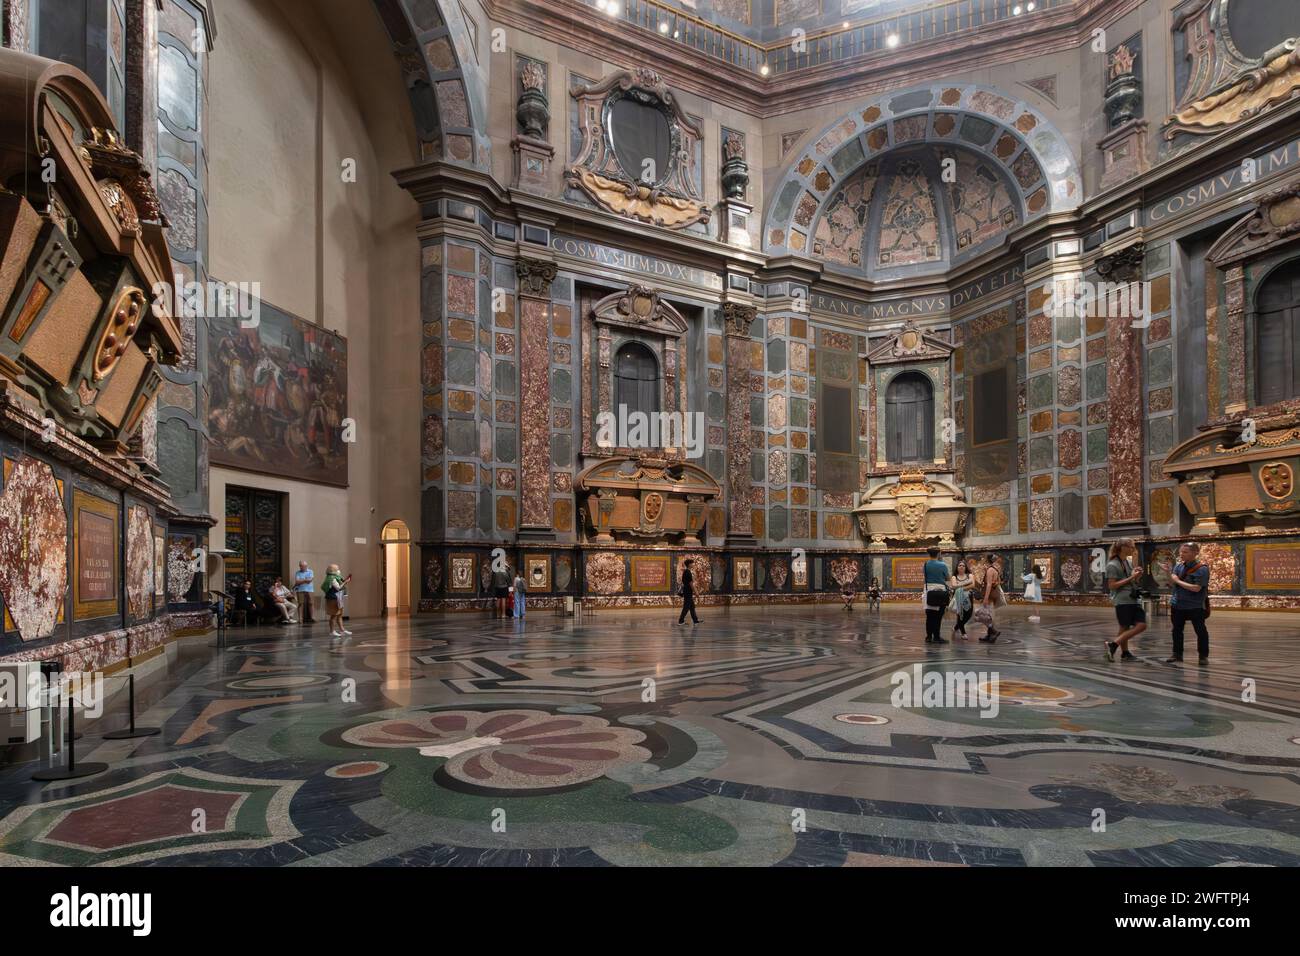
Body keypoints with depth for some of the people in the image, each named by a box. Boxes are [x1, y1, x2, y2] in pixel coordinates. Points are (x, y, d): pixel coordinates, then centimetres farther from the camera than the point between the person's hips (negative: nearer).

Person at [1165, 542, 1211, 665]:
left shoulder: (1202, 568, -16)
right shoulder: (1179, 565, 1)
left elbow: (1196, 588, -24)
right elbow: (1172, 581, 9)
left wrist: (1178, 581, -16)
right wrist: (1168, 571, -8)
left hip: (1195, 606, -6)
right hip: (1178, 605, 6)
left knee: (1200, 631, 7)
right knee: (1177, 630, 12)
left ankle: (1203, 656, 19)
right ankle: (1177, 655, 23)